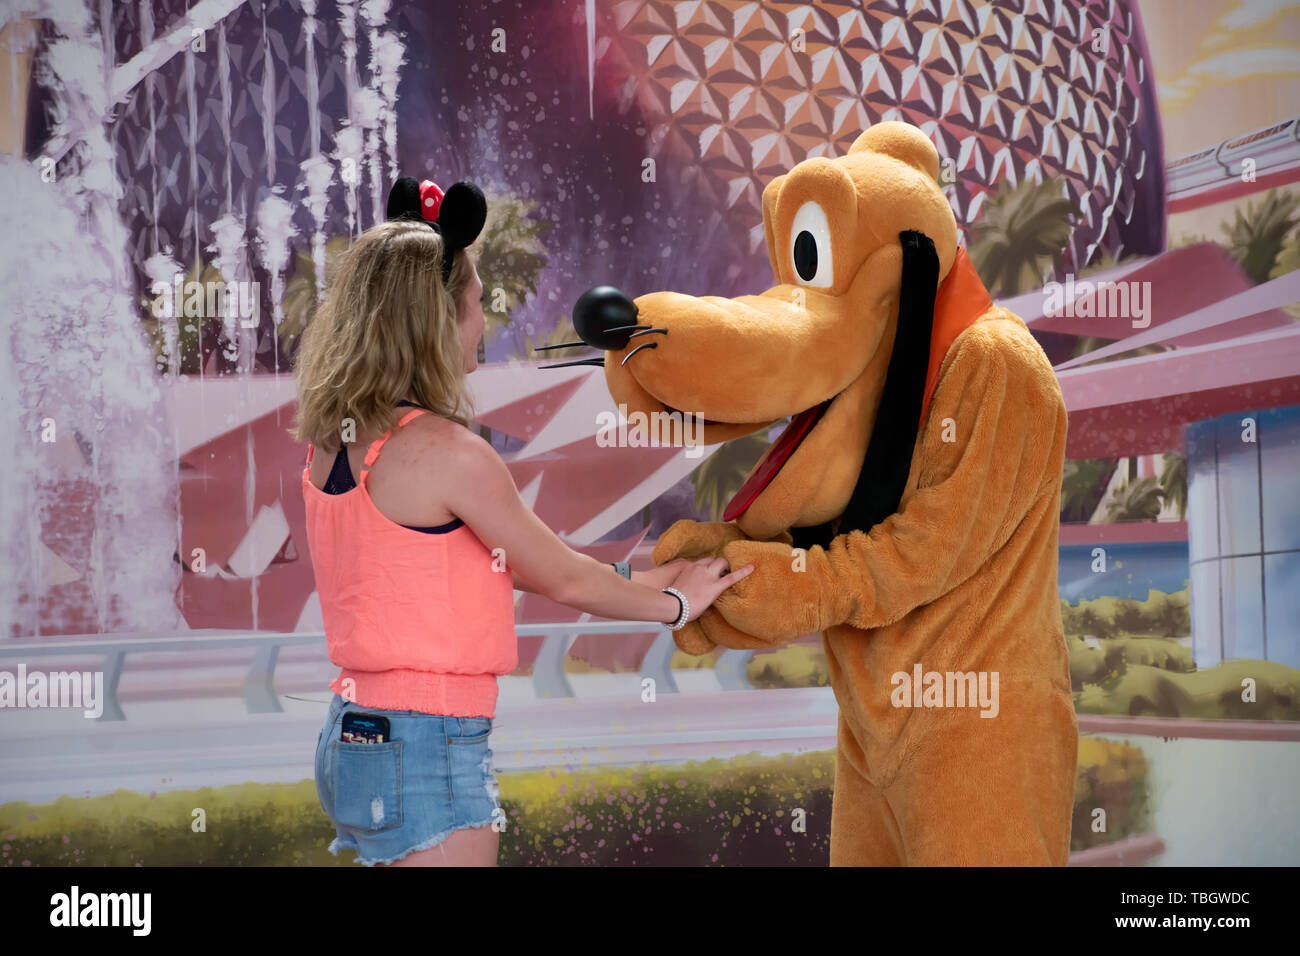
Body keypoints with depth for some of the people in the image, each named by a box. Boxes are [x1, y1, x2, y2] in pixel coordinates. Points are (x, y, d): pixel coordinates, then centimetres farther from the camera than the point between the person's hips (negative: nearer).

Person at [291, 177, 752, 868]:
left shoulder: (332, 445, 8)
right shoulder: (445, 451, -18)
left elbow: (505, 561, 15)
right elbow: (564, 579, -6)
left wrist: (632, 581, 20)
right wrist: (674, 605, 11)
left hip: (353, 735, 9)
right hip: (428, 752, -9)